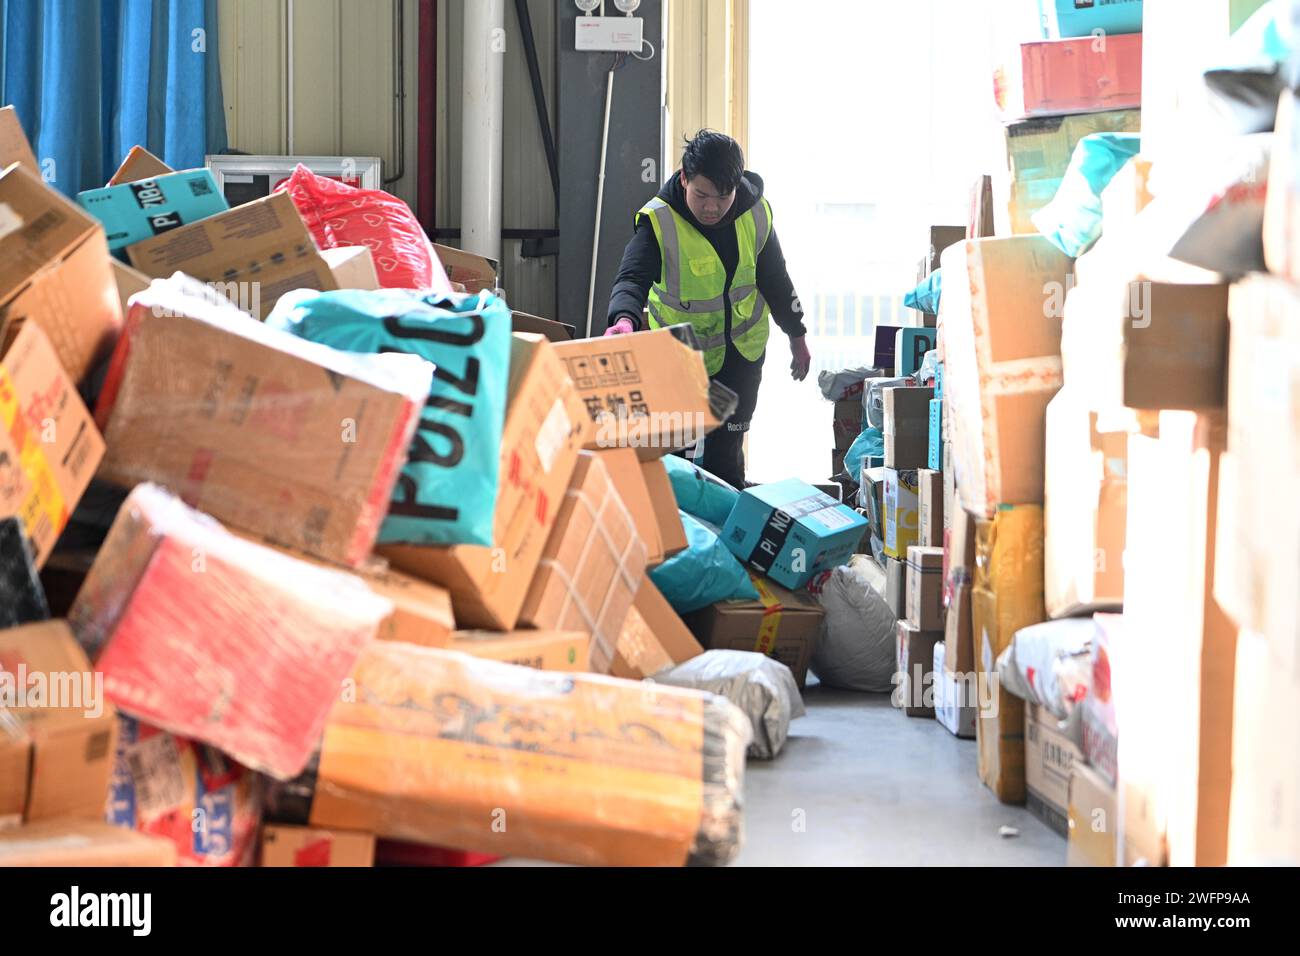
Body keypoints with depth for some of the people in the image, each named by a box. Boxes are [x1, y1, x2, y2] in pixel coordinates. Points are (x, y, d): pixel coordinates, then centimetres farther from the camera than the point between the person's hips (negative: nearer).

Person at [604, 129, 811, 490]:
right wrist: (625, 318, -59)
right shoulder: (658, 220, -24)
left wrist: (797, 335, 11)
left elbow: (774, 278, 3)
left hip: (742, 350, 2)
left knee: (726, 450, 5)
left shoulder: (756, 212, -11)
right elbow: (633, 278, -36)